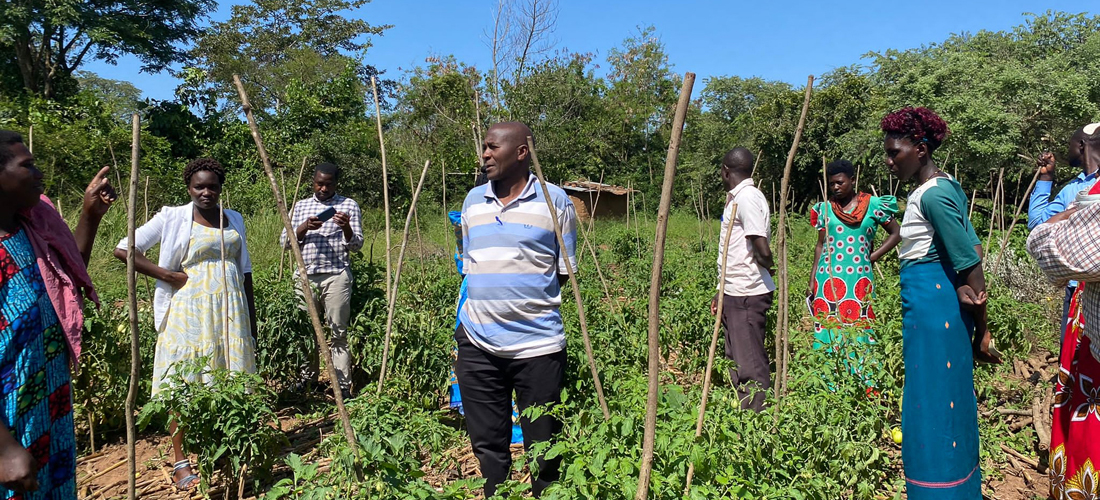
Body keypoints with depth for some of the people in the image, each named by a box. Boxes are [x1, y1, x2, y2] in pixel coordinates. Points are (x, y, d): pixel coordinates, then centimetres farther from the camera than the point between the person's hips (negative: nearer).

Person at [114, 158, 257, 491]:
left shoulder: (234, 220, 12)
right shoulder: (173, 218, -1)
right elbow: (124, 249, -4)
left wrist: (252, 319, 14)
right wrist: (167, 275, -11)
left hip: (230, 312, 4)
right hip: (189, 313, -4)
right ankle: (181, 463, 10)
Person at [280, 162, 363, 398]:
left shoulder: (349, 205, 7)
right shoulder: (301, 206, 17)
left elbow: (356, 245, 3)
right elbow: (285, 241, 10)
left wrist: (346, 228, -18)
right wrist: (305, 227, -8)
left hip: (336, 276, -3)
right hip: (305, 276, 4)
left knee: (338, 333, -3)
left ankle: (343, 388, -1)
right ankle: (306, 381, 20)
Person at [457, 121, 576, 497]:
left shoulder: (555, 201, -2)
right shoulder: (473, 200, 11)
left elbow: (565, 270, 3)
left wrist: (527, 293, -1)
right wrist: (484, 304, 11)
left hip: (538, 343, -4)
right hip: (477, 344, 4)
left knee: (542, 447, 8)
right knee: (487, 444, 13)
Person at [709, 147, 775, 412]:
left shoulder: (747, 197, -15)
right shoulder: (736, 198, 16)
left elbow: (763, 251, -22)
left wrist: (767, 268, 0)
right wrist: (721, 291, 20)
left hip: (747, 295, -10)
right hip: (735, 292, 10)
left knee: (750, 365, -4)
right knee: (736, 361, 15)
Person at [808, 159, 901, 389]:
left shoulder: (872, 205, 3)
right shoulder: (825, 208, 9)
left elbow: (896, 233, 11)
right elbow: (820, 246, 11)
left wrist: (873, 256, 0)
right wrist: (812, 282, 7)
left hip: (859, 279, -2)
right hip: (829, 278, 2)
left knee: (859, 330, -1)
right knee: (827, 330, 0)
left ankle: (866, 386, 6)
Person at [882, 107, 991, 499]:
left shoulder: (932, 195, -17)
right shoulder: (945, 186, 13)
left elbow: (969, 261, -17)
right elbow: (973, 247, 10)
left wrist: (982, 327, -10)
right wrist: (969, 291, 1)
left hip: (931, 301, -10)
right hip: (945, 298, 10)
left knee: (932, 400, -1)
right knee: (951, 396, 18)